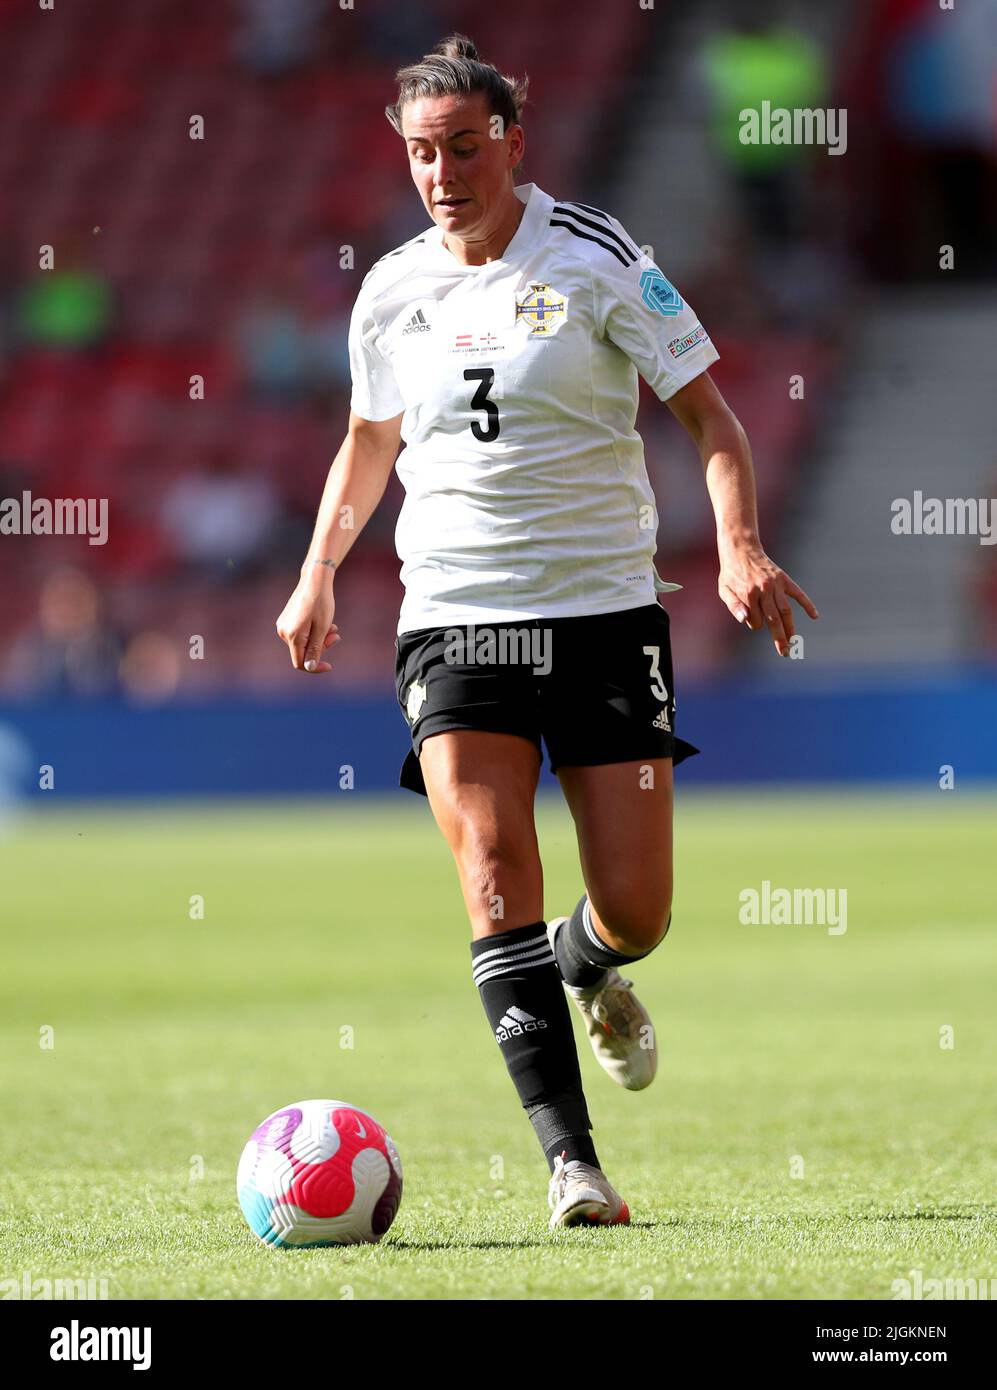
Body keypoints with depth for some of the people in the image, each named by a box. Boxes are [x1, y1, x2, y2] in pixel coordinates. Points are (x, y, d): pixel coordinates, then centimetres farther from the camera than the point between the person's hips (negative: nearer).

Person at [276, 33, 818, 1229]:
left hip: (604, 608, -1)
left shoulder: (597, 259, -4)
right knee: (495, 876, -18)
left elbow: (707, 413, -3)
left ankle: (587, 970, 38)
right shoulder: (392, 294, 6)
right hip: (454, 621, 2)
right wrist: (318, 575, 18)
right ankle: (571, 1161, -20)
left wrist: (738, 545, -18)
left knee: (638, 911, -1)